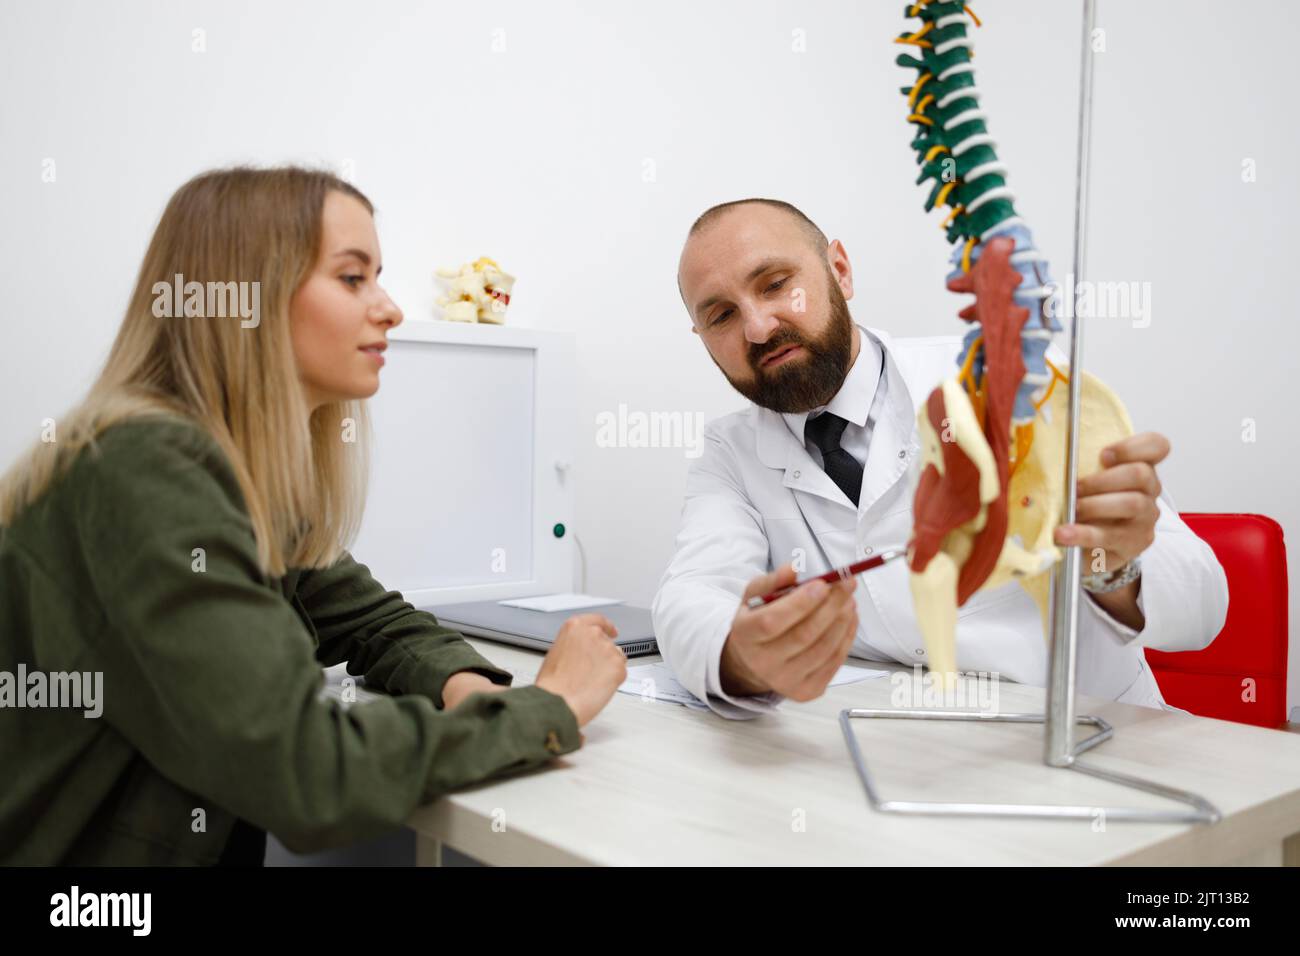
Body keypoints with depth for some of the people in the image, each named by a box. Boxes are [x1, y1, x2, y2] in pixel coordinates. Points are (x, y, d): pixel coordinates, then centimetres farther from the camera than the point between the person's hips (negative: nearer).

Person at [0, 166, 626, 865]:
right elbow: (305, 775, -27)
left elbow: (371, 620, 11)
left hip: (205, 846, 7)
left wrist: (464, 686, -9)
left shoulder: (255, 477, 3)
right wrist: (546, 711, -17)